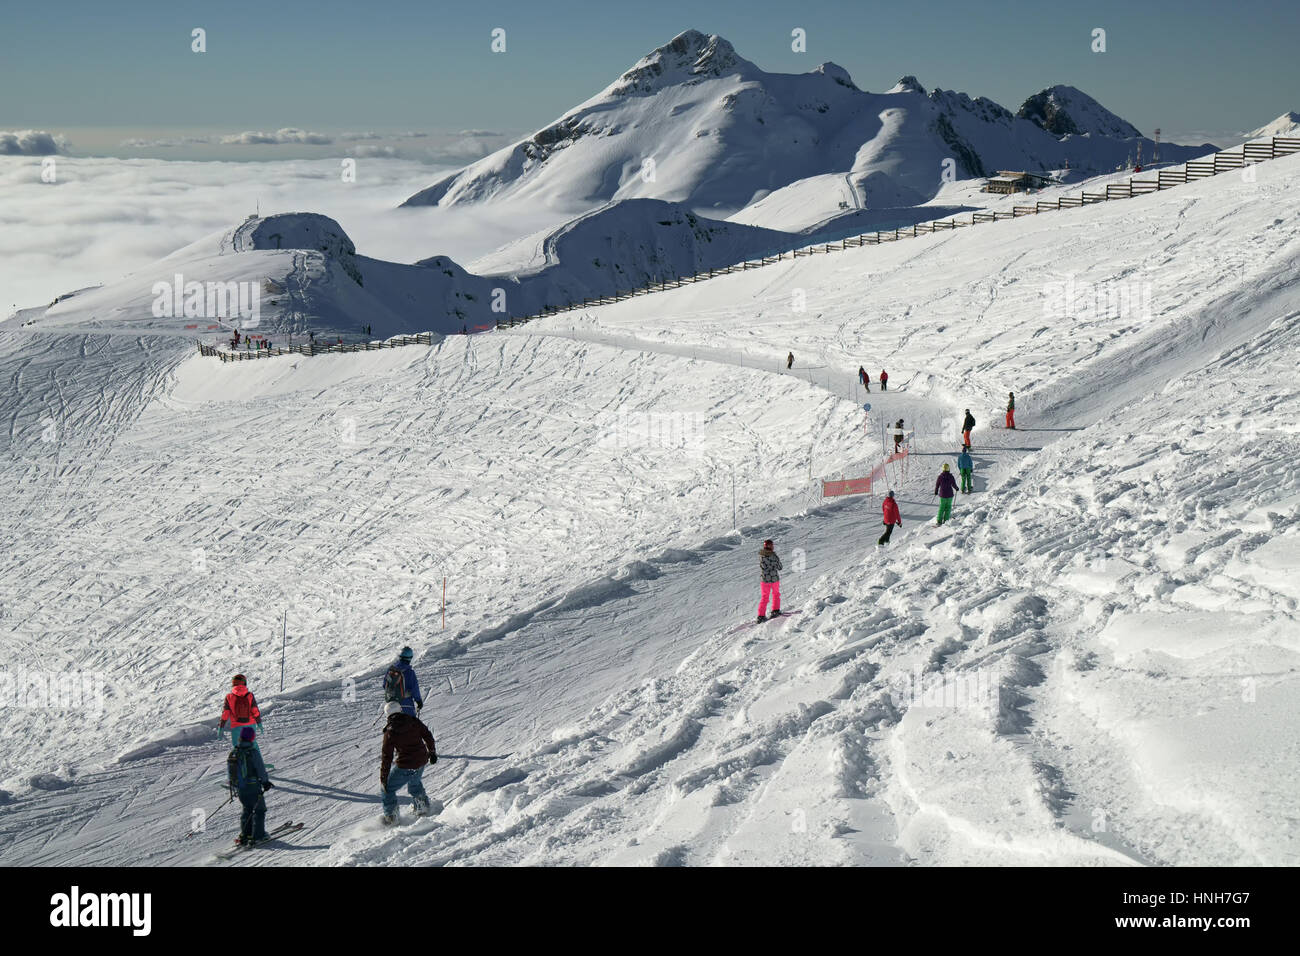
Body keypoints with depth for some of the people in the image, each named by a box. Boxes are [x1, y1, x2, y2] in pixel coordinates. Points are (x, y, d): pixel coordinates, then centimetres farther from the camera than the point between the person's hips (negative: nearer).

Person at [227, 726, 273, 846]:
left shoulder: (233, 753, 3)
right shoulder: (252, 752, -16)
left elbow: (229, 772, 11)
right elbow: (261, 769, -12)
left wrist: (233, 785, 24)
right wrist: (265, 782, 2)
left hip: (239, 788, 6)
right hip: (253, 787, -6)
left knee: (247, 809, 20)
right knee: (259, 809, 7)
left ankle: (245, 834, 17)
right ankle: (257, 836, 5)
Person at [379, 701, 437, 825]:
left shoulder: (390, 731, -12)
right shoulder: (414, 721, -1)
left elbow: (387, 757, -11)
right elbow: (428, 737, 8)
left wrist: (383, 778, -6)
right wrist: (432, 752, 25)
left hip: (405, 766, -5)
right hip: (421, 761, 5)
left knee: (388, 789, 11)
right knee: (414, 782, 35)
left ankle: (390, 816, 4)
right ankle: (422, 805, 41)